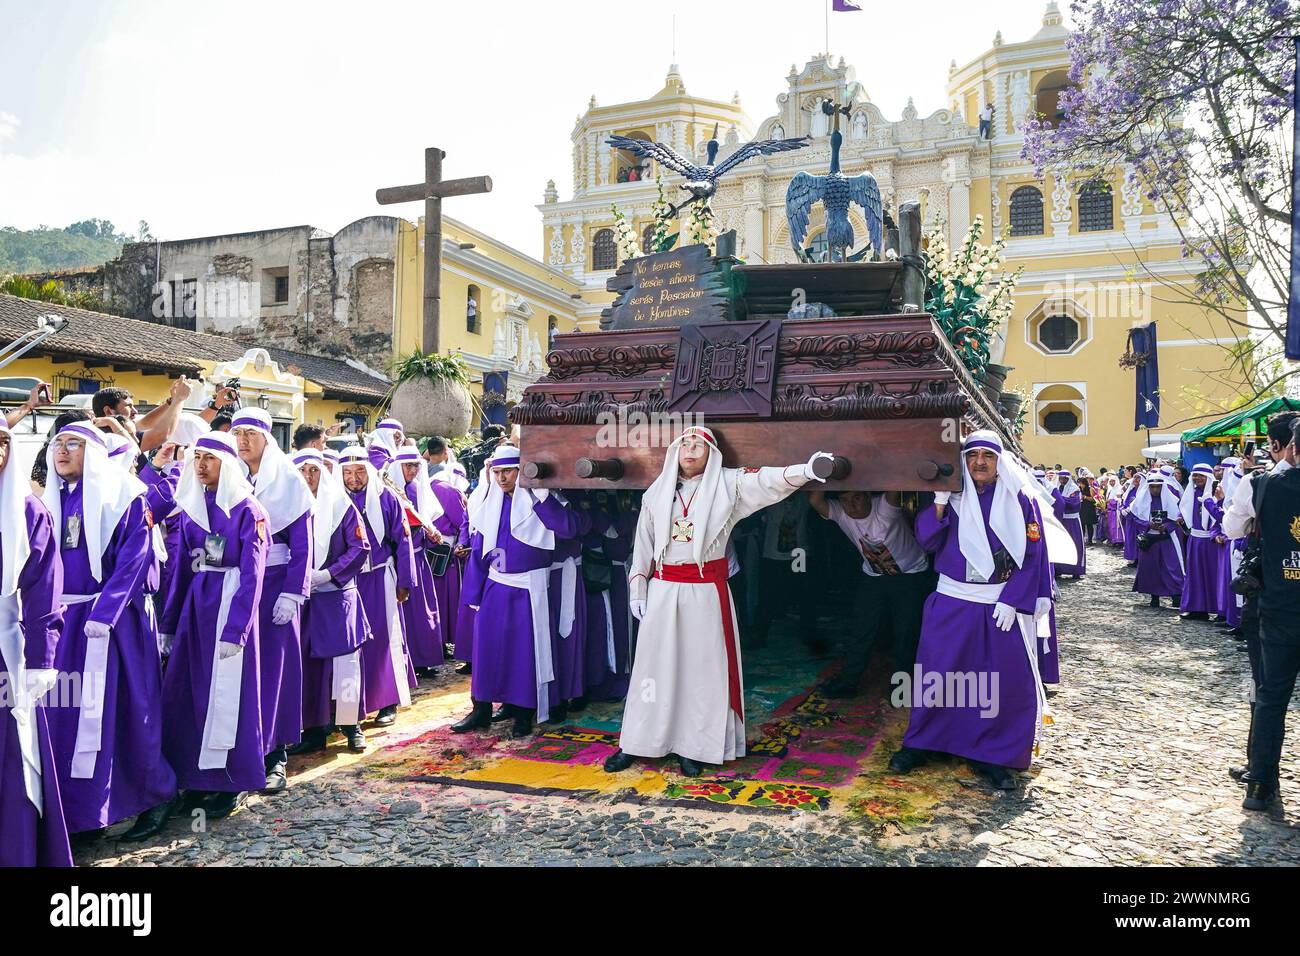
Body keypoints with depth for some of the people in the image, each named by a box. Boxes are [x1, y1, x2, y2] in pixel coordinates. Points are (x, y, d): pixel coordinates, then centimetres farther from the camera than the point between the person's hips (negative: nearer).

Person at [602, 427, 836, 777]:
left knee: (702, 667, 3)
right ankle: (634, 743, 17)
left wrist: (804, 471, -35)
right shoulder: (657, 492, 7)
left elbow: (767, 481, -17)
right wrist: (637, 589, 7)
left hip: (706, 592, -2)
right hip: (662, 590, 2)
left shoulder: (727, 484, -1)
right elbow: (643, 544, 11)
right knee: (653, 665, 7)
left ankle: (693, 747, 15)